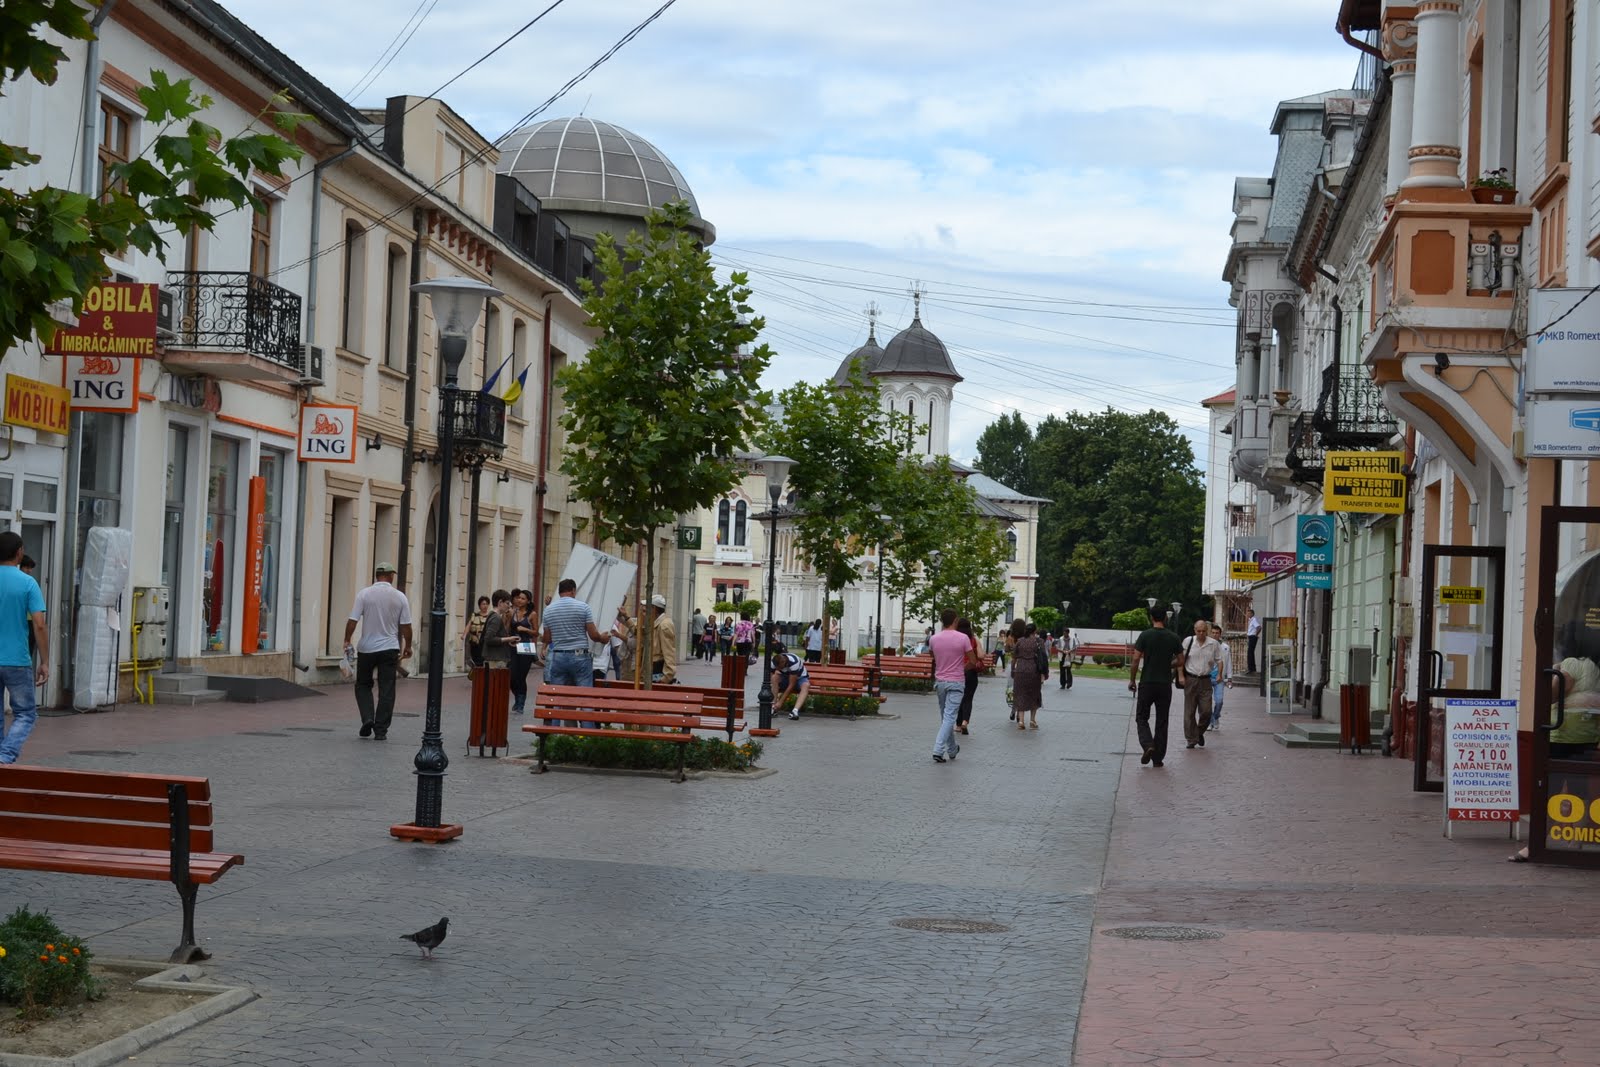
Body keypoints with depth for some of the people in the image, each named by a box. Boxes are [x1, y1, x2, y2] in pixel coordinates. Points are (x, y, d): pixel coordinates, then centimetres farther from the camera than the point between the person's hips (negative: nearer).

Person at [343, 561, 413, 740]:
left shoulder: (364, 594, -5)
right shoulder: (400, 597, -2)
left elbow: (352, 621, -8)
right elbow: (406, 626, 0)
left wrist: (347, 641, 3)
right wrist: (408, 646, 11)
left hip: (367, 648, 0)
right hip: (390, 648, 0)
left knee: (363, 685, 16)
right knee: (386, 690, 4)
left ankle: (367, 718, -3)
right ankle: (381, 730, 2)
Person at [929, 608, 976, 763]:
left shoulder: (933, 639, -1)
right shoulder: (963, 638, -11)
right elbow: (973, 662, -6)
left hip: (939, 681, 4)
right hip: (956, 682, -4)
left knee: (945, 717, 16)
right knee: (949, 717, -5)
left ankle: (952, 749, 27)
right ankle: (938, 750, -15)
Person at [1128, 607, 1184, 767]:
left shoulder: (1145, 636, -6)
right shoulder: (1174, 638, 1)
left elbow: (1135, 660, -9)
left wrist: (1132, 680, 2)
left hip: (1147, 683, -2)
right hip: (1165, 685, 2)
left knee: (1142, 718, 9)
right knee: (1162, 721, 10)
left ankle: (1148, 745, -17)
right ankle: (1158, 758, 9)